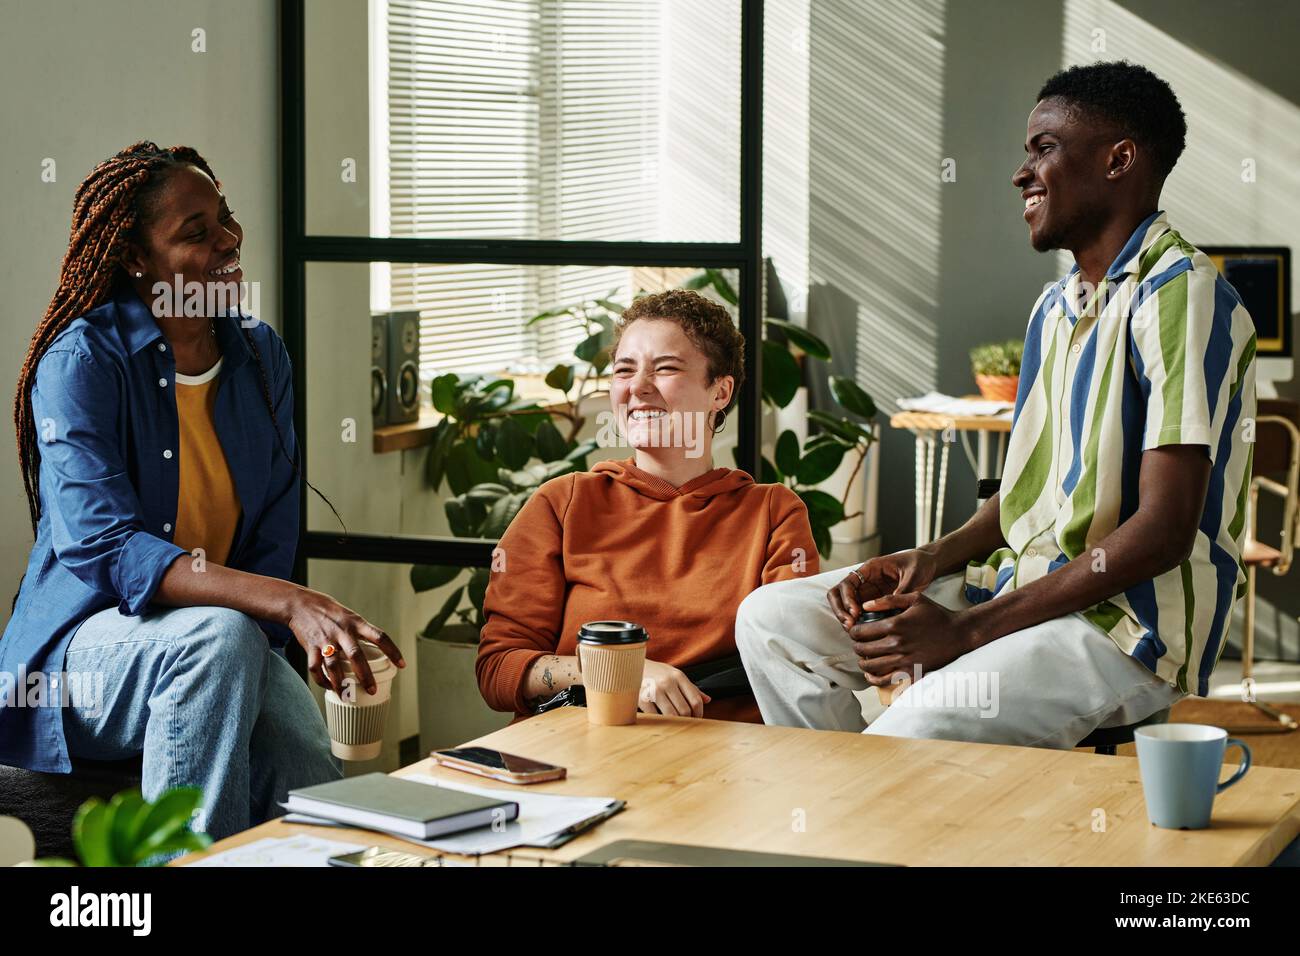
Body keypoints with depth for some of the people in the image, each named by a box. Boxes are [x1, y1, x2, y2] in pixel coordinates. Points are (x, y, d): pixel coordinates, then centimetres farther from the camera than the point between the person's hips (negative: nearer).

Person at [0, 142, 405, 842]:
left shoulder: (261, 356, 6)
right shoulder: (82, 360, -13)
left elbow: (275, 535, 5)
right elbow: (101, 545, -25)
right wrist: (287, 602, -36)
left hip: (227, 643, 4)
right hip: (87, 644, -4)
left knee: (322, 801, -26)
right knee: (221, 633, -37)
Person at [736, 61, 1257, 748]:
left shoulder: (1179, 296, -13)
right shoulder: (1055, 308, 18)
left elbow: (1162, 531, -20)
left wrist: (967, 629, -20)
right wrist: (932, 560, -1)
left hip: (1129, 628, -9)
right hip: (1023, 588, 9)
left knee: (908, 736, -32)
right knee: (770, 619, 1)